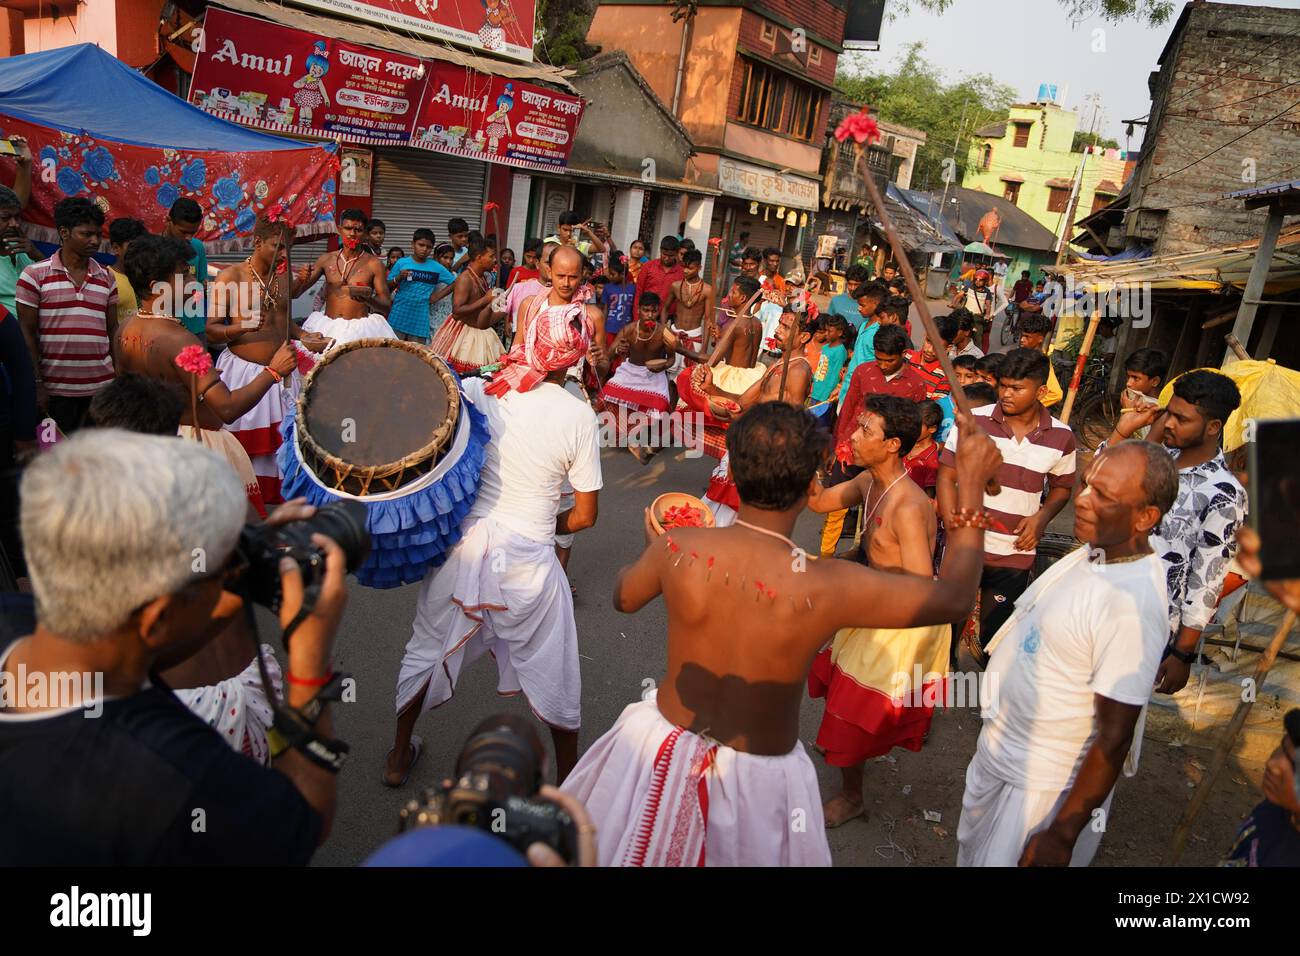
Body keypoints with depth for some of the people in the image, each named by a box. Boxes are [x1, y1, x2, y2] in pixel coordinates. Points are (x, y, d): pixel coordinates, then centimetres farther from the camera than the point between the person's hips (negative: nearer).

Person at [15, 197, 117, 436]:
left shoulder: (106, 278, 10)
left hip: (101, 387, 3)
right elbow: (27, 333, -1)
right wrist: (37, 383, -7)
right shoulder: (35, 275, 0)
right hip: (55, 389, -3)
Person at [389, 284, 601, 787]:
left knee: (427, 649, 25)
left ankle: (399, 756, 44)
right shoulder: (578, 415, -9)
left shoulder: (476, 392, -7)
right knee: (553, 670, 19)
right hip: (527, 559, -2)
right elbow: (585, 515, -3)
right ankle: (568, 778, 37)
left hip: (463, 542, 2)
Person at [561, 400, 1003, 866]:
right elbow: (953, 597, -11)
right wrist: (971, 486, -1)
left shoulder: (677, 548, -21)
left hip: (663, 744, 2)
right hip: (758, 777, -2)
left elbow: (623, 597, 3)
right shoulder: (830, 587, -28)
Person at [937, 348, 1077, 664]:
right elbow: (946, 476, -7)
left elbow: (1062, 487, 12)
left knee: (997, 634, 13)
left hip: (1016, 554, 1)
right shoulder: (973, 421, -10)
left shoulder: (1061, 437, -3)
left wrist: (1042, 517, -9)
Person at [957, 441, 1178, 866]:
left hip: (1041, 788, -8)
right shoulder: (1096, 552, -3)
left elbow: (1114, 738, -26)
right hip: (998, 752, 8)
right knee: (971, 852, 26)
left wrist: (1062, 836, -20)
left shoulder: (1133, 602, -30)